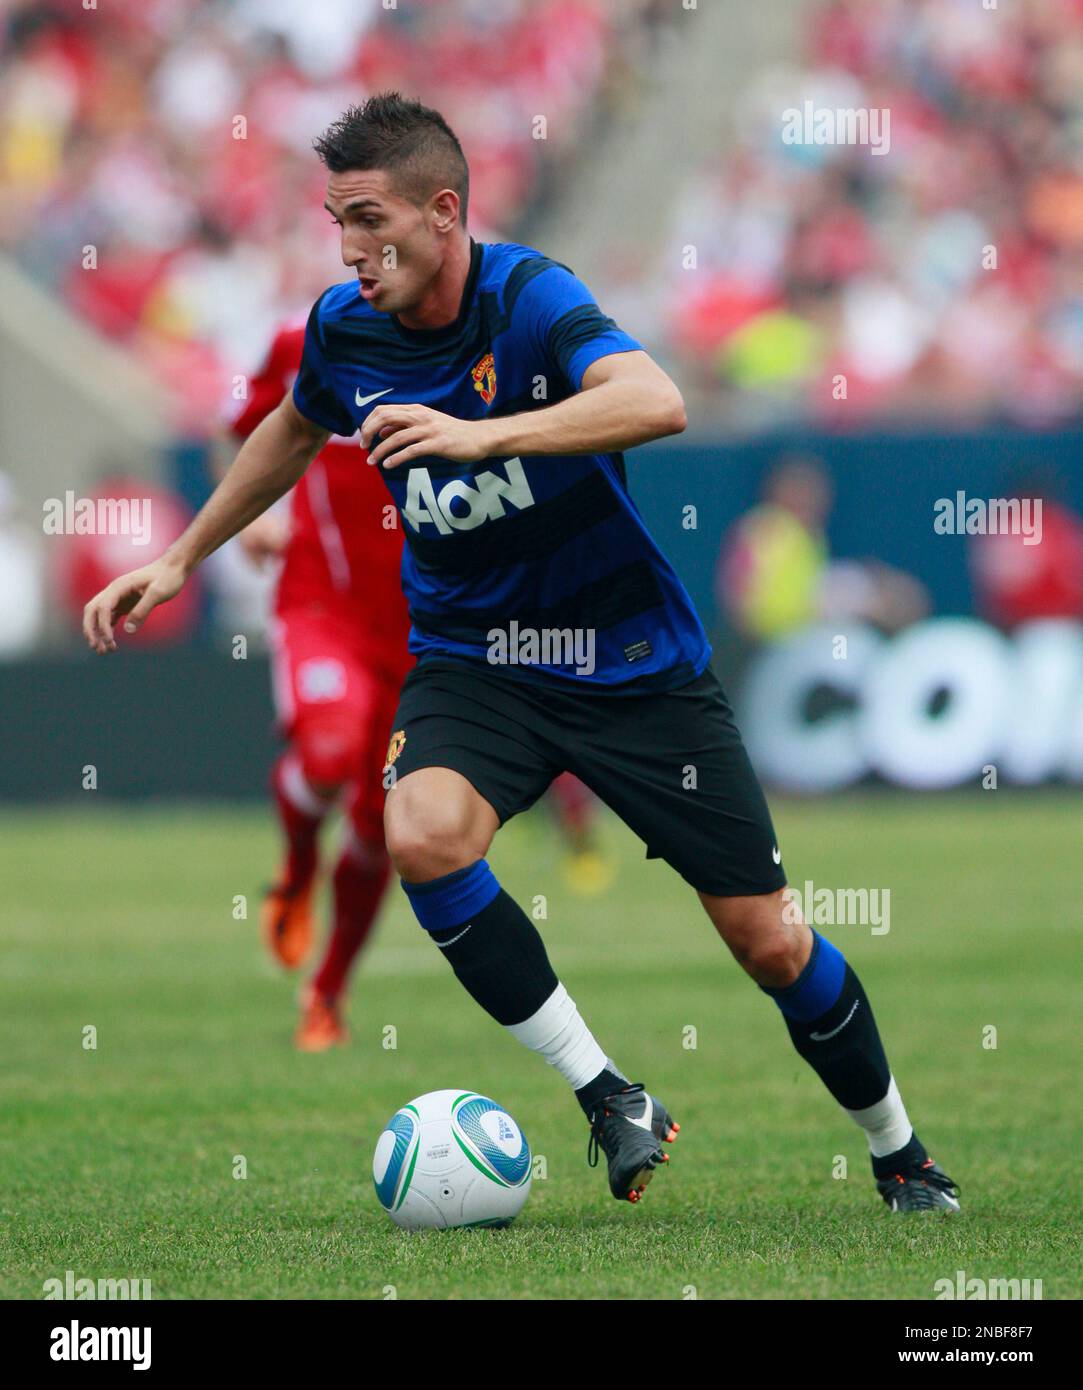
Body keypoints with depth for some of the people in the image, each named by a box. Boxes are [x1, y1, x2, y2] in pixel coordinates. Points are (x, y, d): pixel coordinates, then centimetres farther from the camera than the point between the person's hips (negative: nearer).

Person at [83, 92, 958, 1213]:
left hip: (631, 656, -3)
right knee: (422, 835, -30)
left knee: (771, 944, -1)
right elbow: (295, 430, 19)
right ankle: (609, 1100, -18)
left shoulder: (527, 295, -21)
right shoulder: (343, 331, -5)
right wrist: (180, 558, 21)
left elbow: (656, 402, -41)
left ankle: (898, 1152, 26)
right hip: (472, 658, 3)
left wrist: (479, 433, -50)